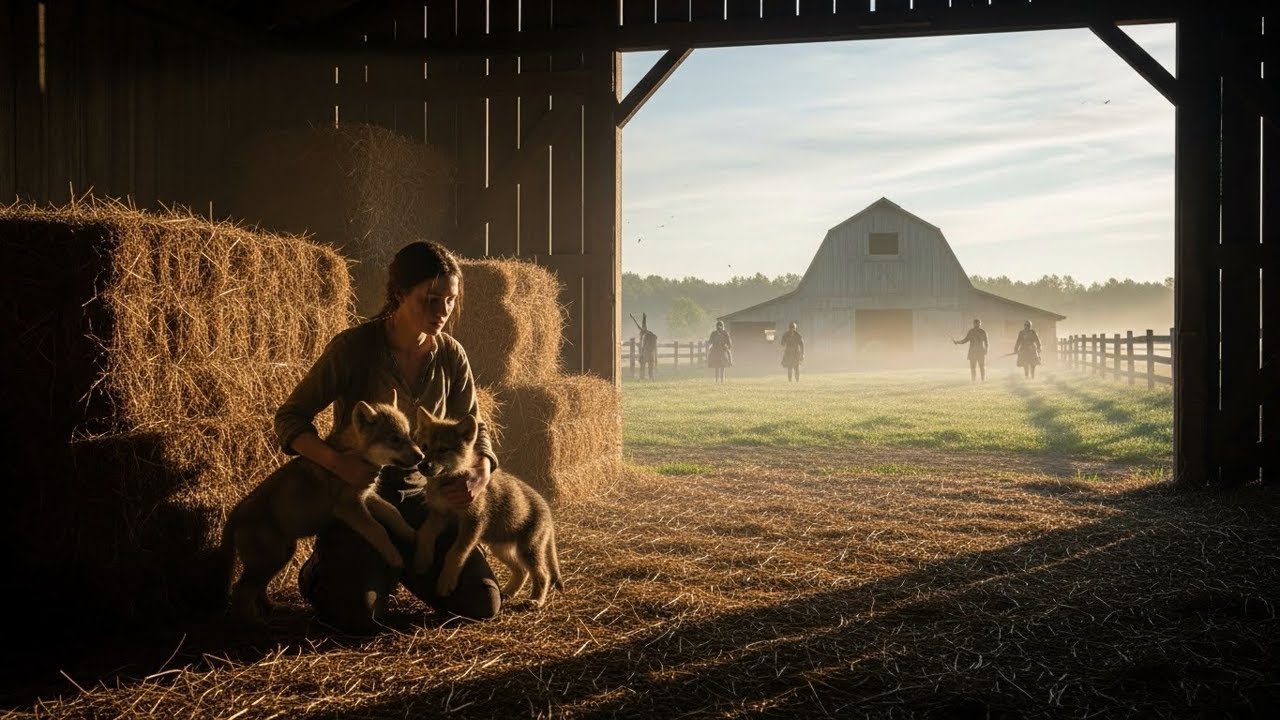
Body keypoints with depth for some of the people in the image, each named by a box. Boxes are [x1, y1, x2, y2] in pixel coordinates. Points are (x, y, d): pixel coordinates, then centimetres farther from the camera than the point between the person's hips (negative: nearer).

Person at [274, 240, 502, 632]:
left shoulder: (450, 355, -4)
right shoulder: (355, 347, -17)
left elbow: (472, 427, 6)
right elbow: (290, 417, -14)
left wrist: (481, 472, -17)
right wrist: (336, 461, -34)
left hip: (419, 497, 4)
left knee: (483, 604, -5)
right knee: (359, 615, -24)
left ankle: (399, 565, 24)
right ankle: (321, 571, 13)